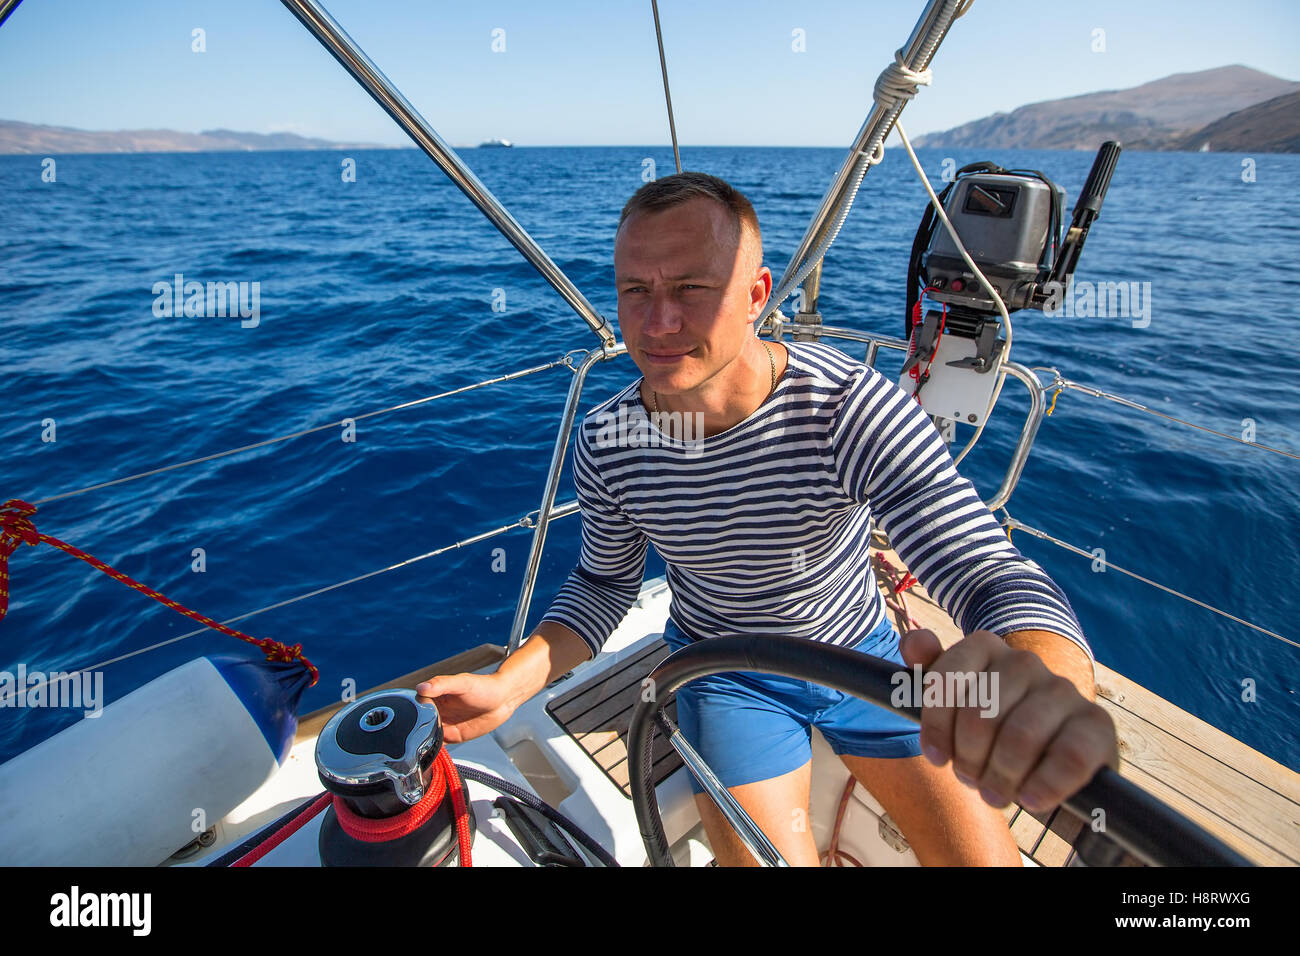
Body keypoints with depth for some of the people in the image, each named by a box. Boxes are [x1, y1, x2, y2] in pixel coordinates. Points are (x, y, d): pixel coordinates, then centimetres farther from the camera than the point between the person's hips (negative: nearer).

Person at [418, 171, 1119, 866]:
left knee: (990, 861, 3)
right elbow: (606, 582, -3)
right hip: (725, 674, 1)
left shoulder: (852, 408, -29)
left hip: (863, 653, 0)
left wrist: (1039, 686, -61)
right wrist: (508, 685, -16)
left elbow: (995, 576, -37)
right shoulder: (606, 443, -19)